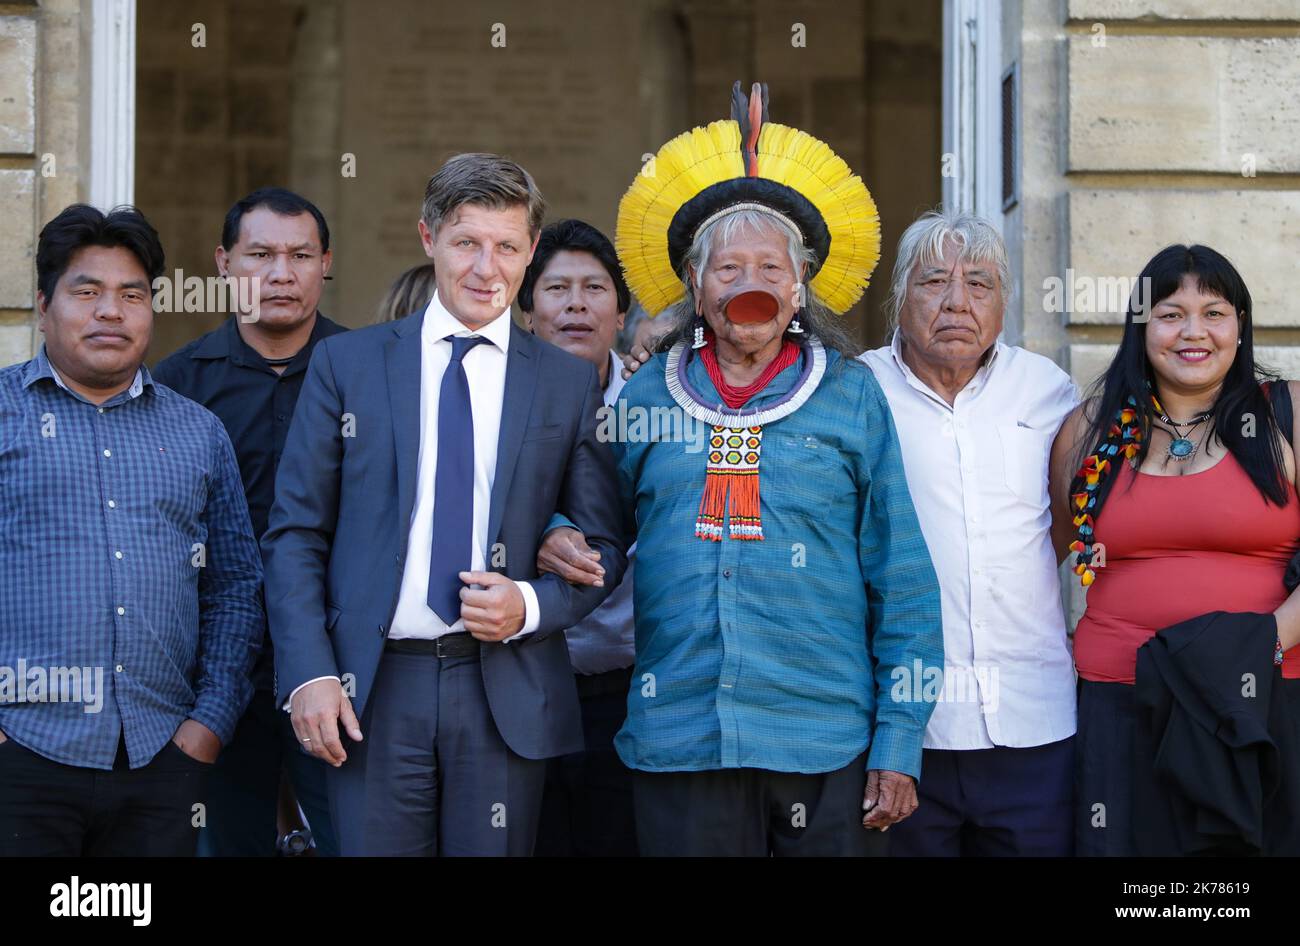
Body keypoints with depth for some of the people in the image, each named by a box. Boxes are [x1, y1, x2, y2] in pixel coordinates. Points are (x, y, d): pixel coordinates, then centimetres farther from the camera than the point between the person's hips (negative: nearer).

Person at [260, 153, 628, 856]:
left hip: (508, 690, 1)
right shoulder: (345, 363, 6)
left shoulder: (571, 384, 7)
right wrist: (309, 673, -6)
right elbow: (294, 533, 4)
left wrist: (532, 606, -10)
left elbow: (603, 546, 10)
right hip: (371, 689, 0)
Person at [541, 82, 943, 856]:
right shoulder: (648, 397, 8)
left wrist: (899, 743, -2)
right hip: (678, 747, 1)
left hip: (824, 749, -1)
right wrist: (555, 535, -6)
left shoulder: (852, 397, 4)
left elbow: (902, 582, 3)